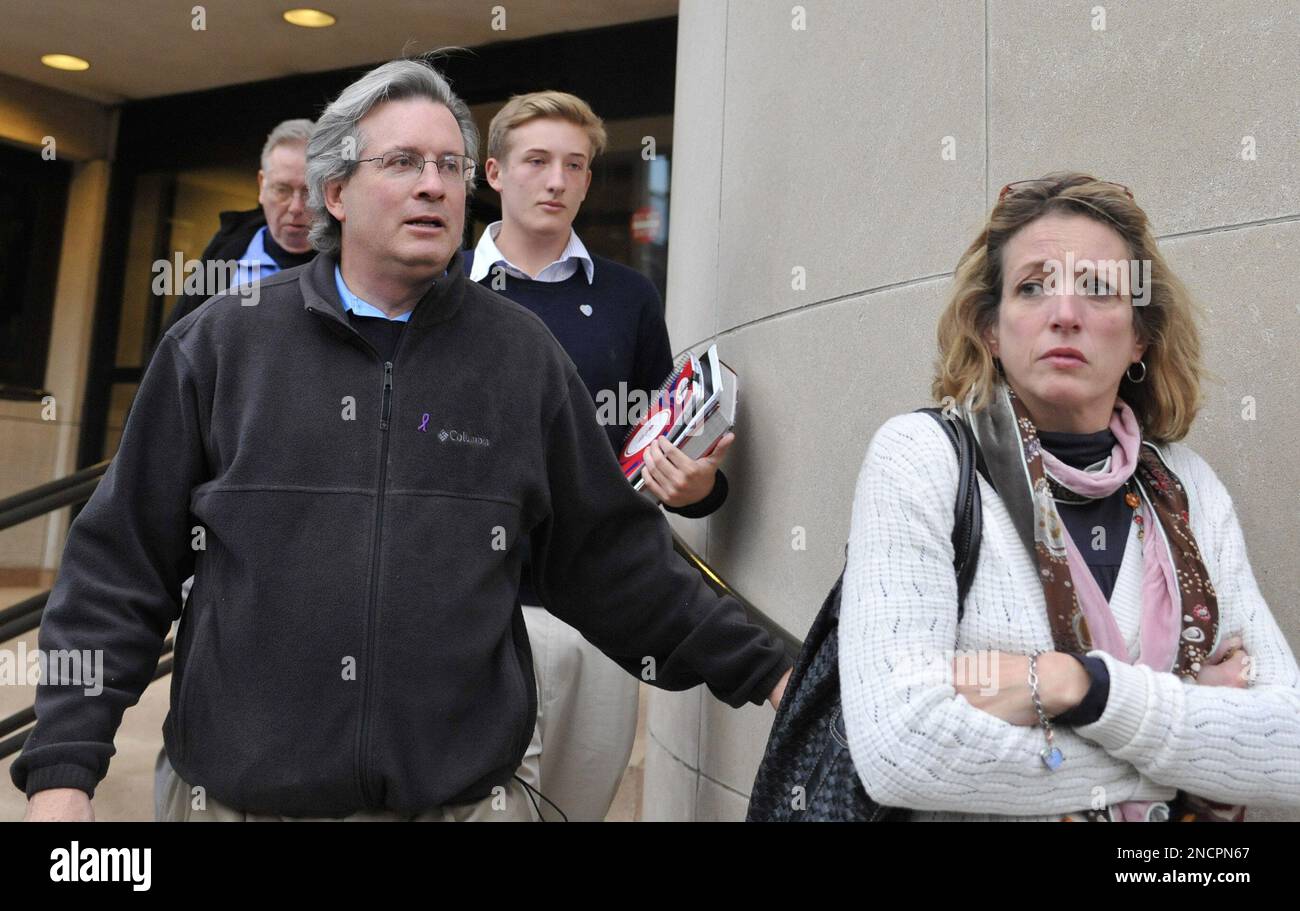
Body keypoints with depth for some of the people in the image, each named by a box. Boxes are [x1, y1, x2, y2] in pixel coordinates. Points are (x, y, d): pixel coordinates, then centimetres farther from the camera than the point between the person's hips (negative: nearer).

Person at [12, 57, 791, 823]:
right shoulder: (220, 344, 0)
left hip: (466, 793, 0)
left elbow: (610, 556, 4)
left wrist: (762, 672, 3)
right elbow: (121, 565, 3)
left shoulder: (522, 354, 1)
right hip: (235, 792, 1)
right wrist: (64, 770, -2)